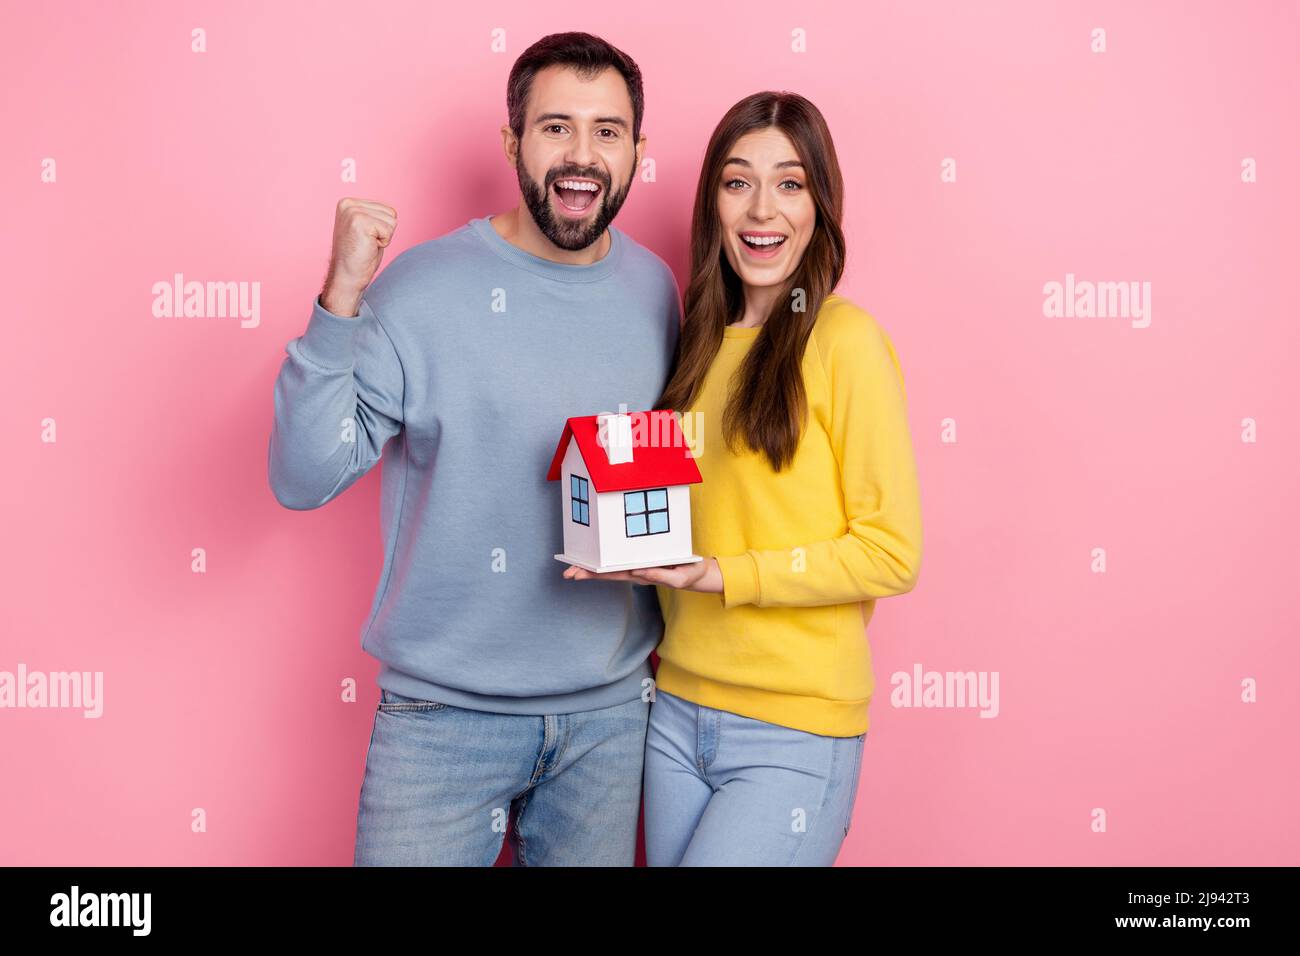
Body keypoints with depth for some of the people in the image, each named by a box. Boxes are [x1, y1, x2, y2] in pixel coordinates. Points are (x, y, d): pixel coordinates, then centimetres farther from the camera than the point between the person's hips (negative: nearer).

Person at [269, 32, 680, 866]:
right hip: (444, 711, -3)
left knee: (592, 858, 17)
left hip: (610, 709, 4)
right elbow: (303, 481, -15)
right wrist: (341, 299, -24)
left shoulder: (654, 288, 2)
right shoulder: (422, 289, -11)